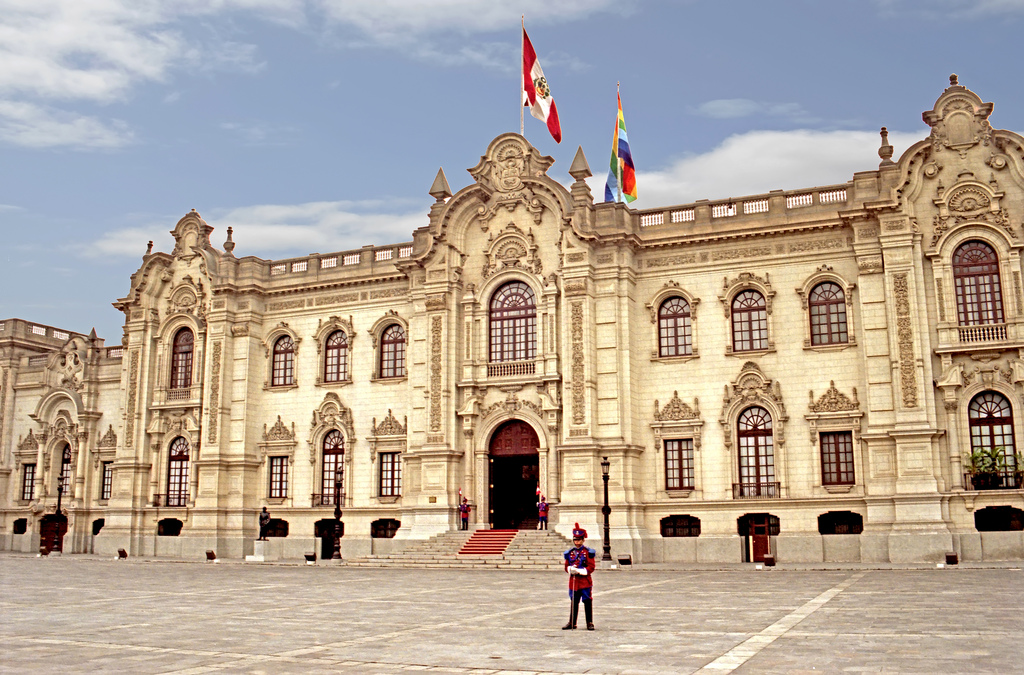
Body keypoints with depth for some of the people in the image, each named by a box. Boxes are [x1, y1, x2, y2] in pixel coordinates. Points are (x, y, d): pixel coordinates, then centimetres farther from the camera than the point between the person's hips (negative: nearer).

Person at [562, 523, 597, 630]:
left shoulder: (588, 552, -2)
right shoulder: (569, 553, 9)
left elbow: (591, 567, -7)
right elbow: (566, 566, 12)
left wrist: (580, 571, -18)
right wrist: (570, 569, -12)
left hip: (585, 580, -4)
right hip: (573, 581, 4)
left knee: (587, 602, 1)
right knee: (573, 602, 9)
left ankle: (589, 623, 9)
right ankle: (572, 623, 17)